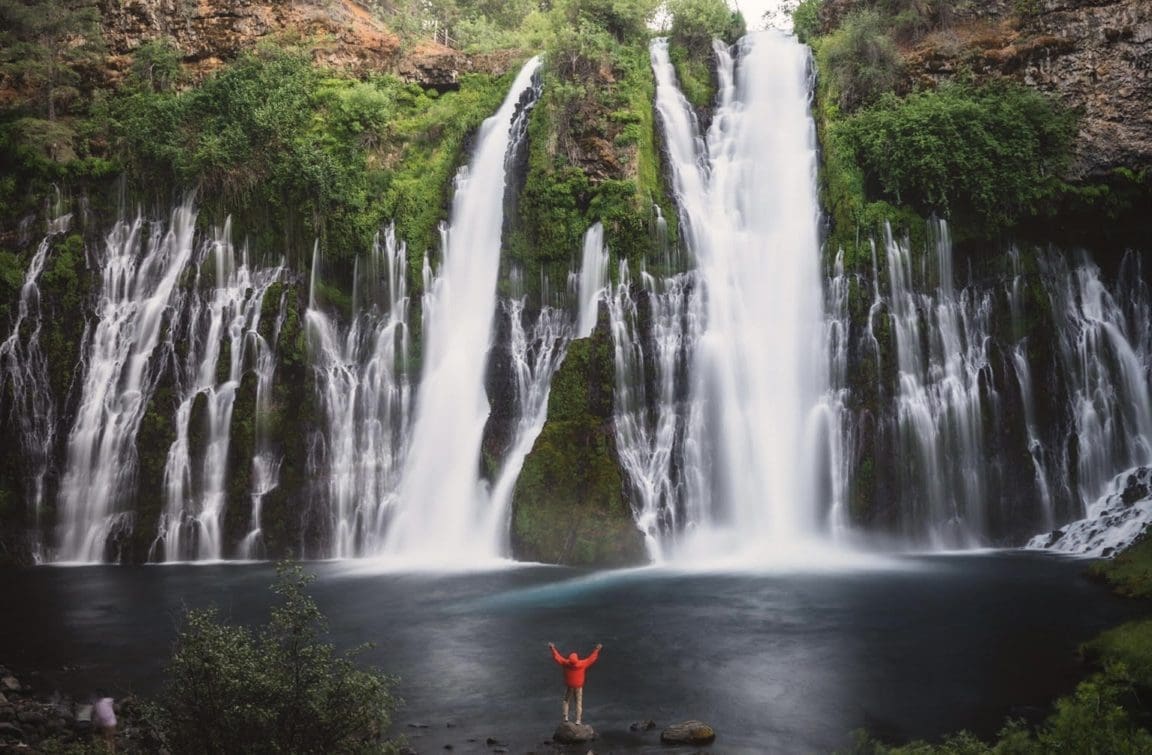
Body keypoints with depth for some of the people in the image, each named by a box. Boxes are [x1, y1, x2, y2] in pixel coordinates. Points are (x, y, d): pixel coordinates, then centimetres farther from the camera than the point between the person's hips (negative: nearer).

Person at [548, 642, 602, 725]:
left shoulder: (565, 664, -22)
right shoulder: (582, 664, -26)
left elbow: (557, 657, -9)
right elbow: (592, 658, -14)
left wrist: (553, 648, 3)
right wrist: (597, 650, -3)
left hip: (569, 687, 1)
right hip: (579, 687, -1)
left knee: (566, 701, 22)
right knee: (579, 703, 11)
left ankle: (565, 717, 17)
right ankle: (578, 721, 11)